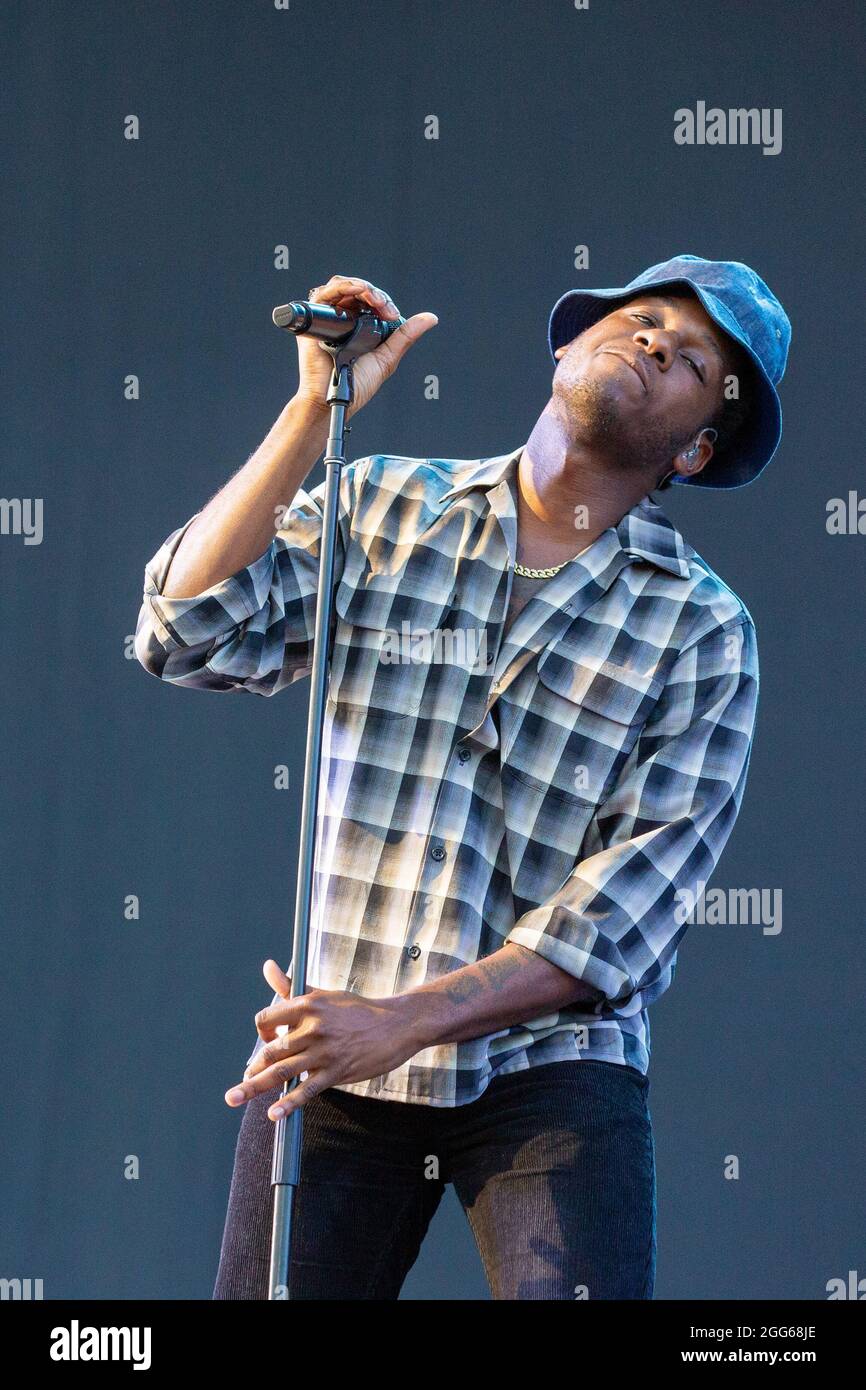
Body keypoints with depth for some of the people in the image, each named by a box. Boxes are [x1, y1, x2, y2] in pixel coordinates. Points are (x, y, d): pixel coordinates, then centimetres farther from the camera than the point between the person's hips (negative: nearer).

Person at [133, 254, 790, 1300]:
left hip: (551, 1067, -1)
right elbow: (190, 636, -7)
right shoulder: (382, 508, 7)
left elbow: (641, 887, -9)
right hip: (329, 1054, 1)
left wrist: (406, 1019, -18)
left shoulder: (702, 627, 0)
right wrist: (318, 407, -10)